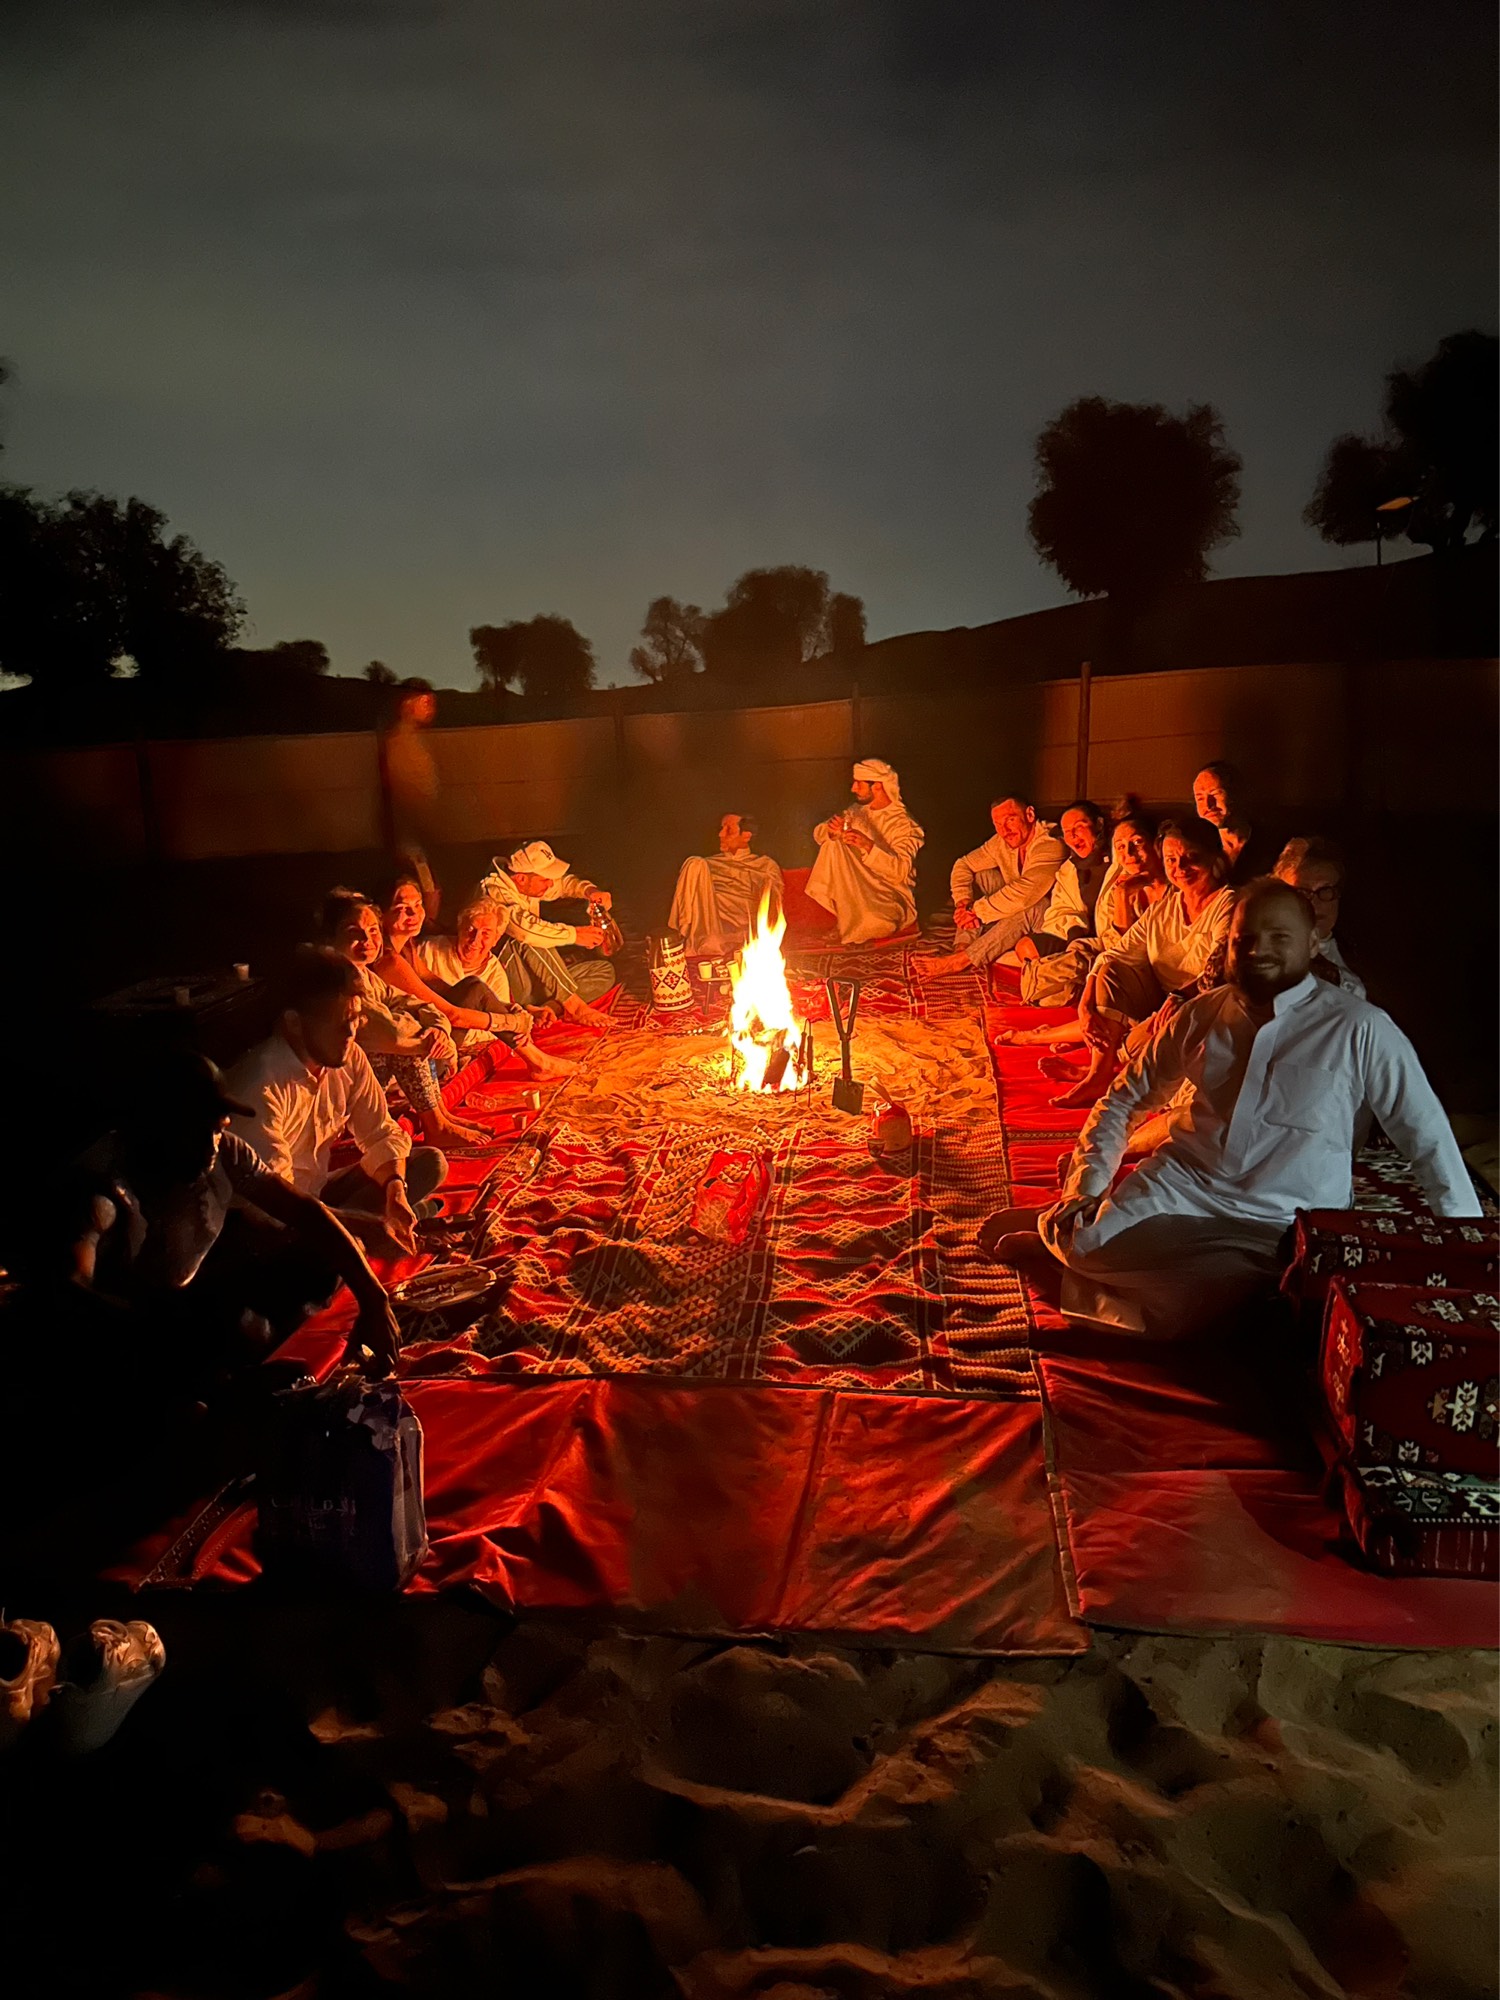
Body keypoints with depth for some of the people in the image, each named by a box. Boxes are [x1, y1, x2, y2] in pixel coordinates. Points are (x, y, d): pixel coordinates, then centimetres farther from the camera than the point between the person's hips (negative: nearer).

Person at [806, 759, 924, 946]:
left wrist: (868, 846, -36)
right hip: (855, 886, 6)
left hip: (890, 892, -6)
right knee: (832, 842, -13)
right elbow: (818, 833, 8)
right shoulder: (857, 811, 11)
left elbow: (901, 872, -24)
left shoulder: (903, 824, -12)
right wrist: (831, 830, -17)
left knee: (872, 921, -39)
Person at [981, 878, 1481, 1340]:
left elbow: (1427, 1136, -3)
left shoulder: (1359, 1030, -8)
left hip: (1278, 1227, -2)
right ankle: (1068, 1228, 10)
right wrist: (1086, 1187, -1)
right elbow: (1125, 1099, 12)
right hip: (1180, 1186, 3)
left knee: (1167, 1315, -25)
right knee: (1086, 1242, -25)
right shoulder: (1201, 1015, 4)